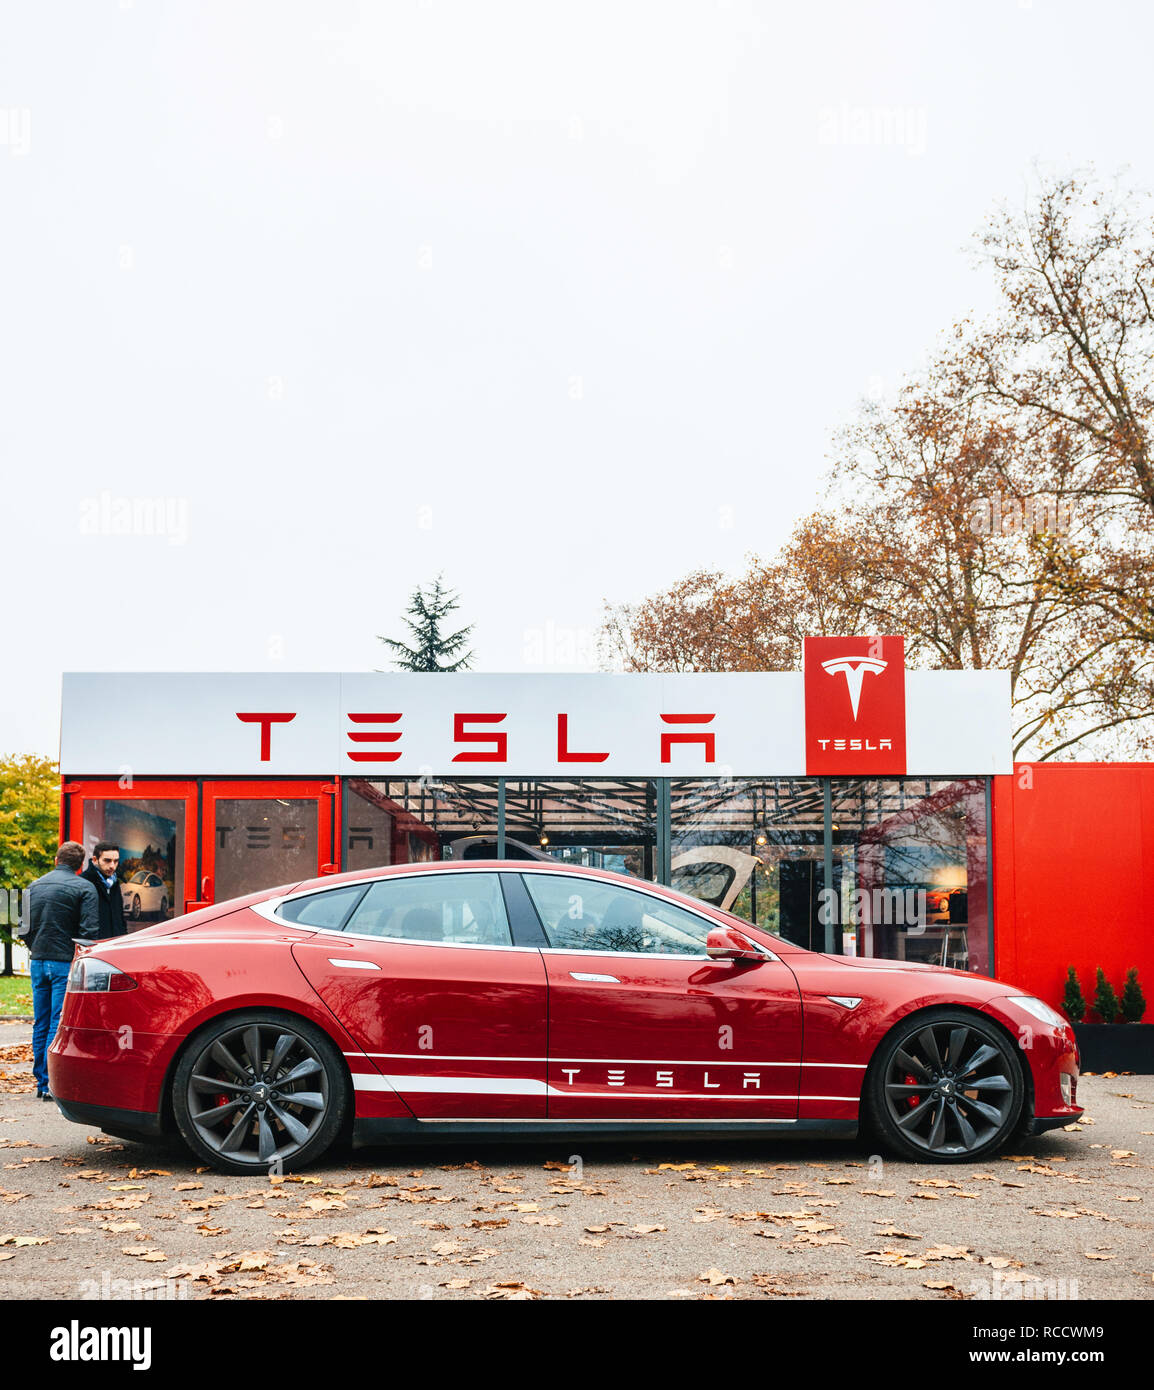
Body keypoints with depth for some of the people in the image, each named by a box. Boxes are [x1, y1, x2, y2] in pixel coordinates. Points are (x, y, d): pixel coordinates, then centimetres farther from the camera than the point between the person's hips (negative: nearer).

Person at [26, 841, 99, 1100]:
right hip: (66, 963, -5)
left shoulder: (35, 886, 11)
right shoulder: (84, 888, -6)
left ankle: (41, 1083, 18)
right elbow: (89, 931, -13)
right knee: (59, 1024, -5)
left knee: (40, 1024, 13)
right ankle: (52, 1084, -9)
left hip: (38, 962, 5)